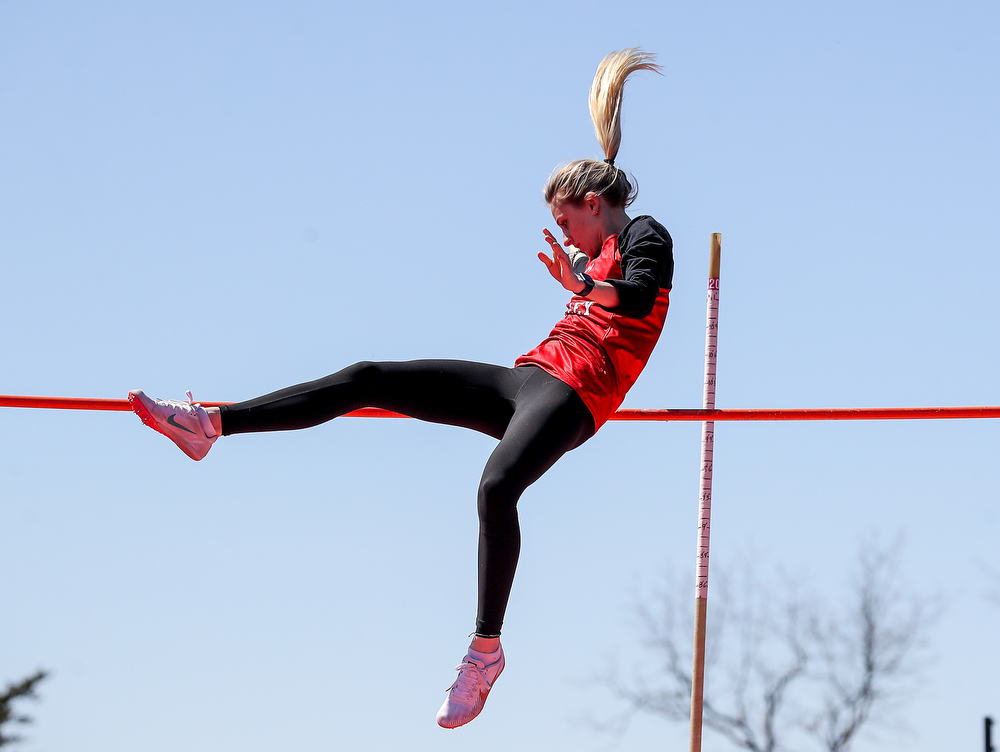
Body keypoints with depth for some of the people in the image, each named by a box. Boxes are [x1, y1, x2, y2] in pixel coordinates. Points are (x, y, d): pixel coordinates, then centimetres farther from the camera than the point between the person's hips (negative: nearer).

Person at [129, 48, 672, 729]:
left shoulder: (646, 236, 2)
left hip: (572, 392, -9)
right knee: (366, 380, 0)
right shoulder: (599, 256, 27)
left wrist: (584, 285, -35)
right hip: (525, 378, 9)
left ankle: (487, 648, -33)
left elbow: (640, 297, -20)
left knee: (497, 488, -38)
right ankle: (209, 424, 1)